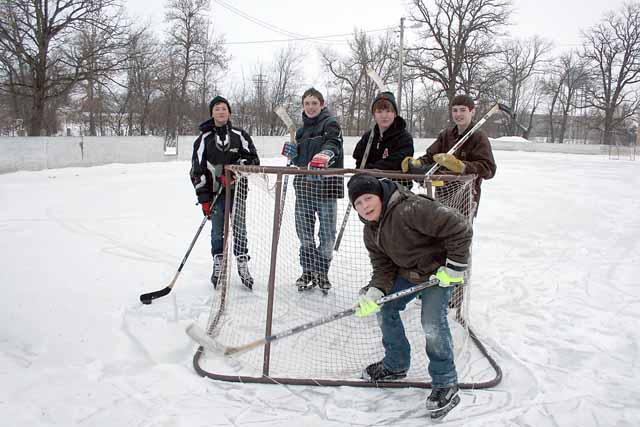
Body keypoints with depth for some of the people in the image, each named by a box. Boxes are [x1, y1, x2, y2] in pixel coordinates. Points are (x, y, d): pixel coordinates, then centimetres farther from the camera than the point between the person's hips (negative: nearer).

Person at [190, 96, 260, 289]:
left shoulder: (240, 135, 6)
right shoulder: (204, 139, 3)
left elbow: (253, 159, 2)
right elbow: (197, 170, 0)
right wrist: (203, 198, -6)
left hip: (237, 190, 0)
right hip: (215, 193, 0)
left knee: (239, 229, 1)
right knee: (218, 231, 5)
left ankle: (243, 265, 10)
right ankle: (218, 266, 18)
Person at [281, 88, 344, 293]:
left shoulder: (330, 123, -4)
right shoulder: (302, 129, 17)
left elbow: (332, 145, -25)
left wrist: (324, 155, -46)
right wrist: (291, 152, 3)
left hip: (326, 185, -6)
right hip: (304, 185, 6)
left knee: (327, 232, 0)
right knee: (304, 230, 11)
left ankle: (321, 271, 17)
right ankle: (308, 270, 25)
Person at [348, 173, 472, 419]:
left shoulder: (410, 209, -31)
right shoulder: (370, 231, -2)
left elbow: (459, 227, -31)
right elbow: (383, 266, -1)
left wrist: (454, 266, -26)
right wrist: (373, 293, -19)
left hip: (438, 270, -8)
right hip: (406, 272, 8)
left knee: (432, 323, -18)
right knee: (385, 309, 6)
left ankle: (445, 384, 4)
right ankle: (395, 364, 28)